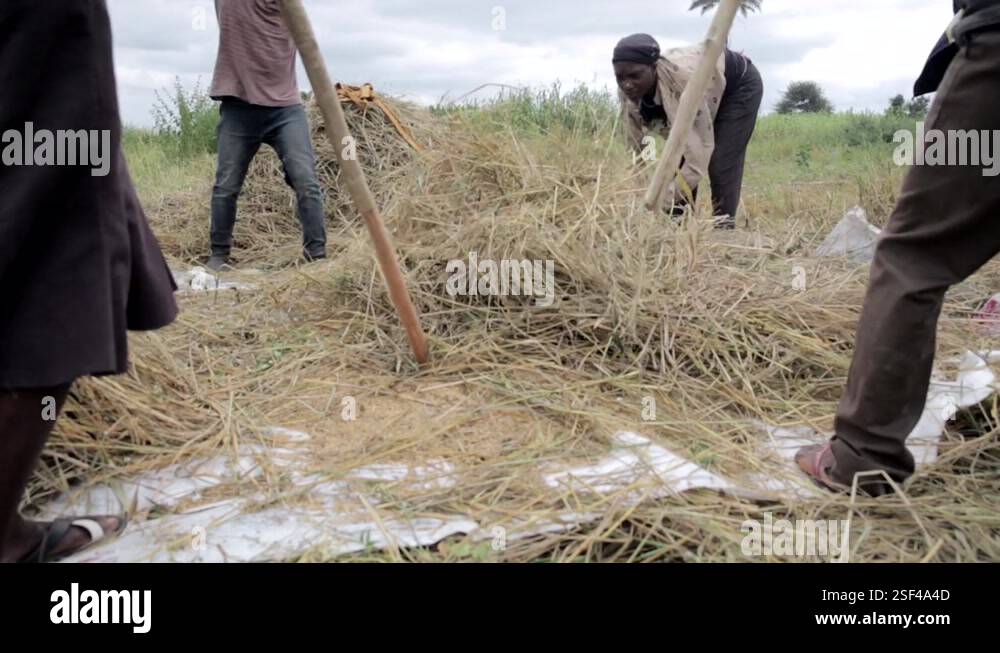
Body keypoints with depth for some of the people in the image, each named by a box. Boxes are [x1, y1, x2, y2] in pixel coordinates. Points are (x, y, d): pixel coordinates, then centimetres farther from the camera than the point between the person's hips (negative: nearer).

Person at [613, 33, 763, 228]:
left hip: (739, 85, -6)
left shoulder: (682, 77, -45)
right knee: (679, 160, -4)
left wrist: (666, 199, -49)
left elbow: (701, 146, -44)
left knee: (721, 164, -17)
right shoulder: (628, 94, -25)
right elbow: (635, 148, -15)